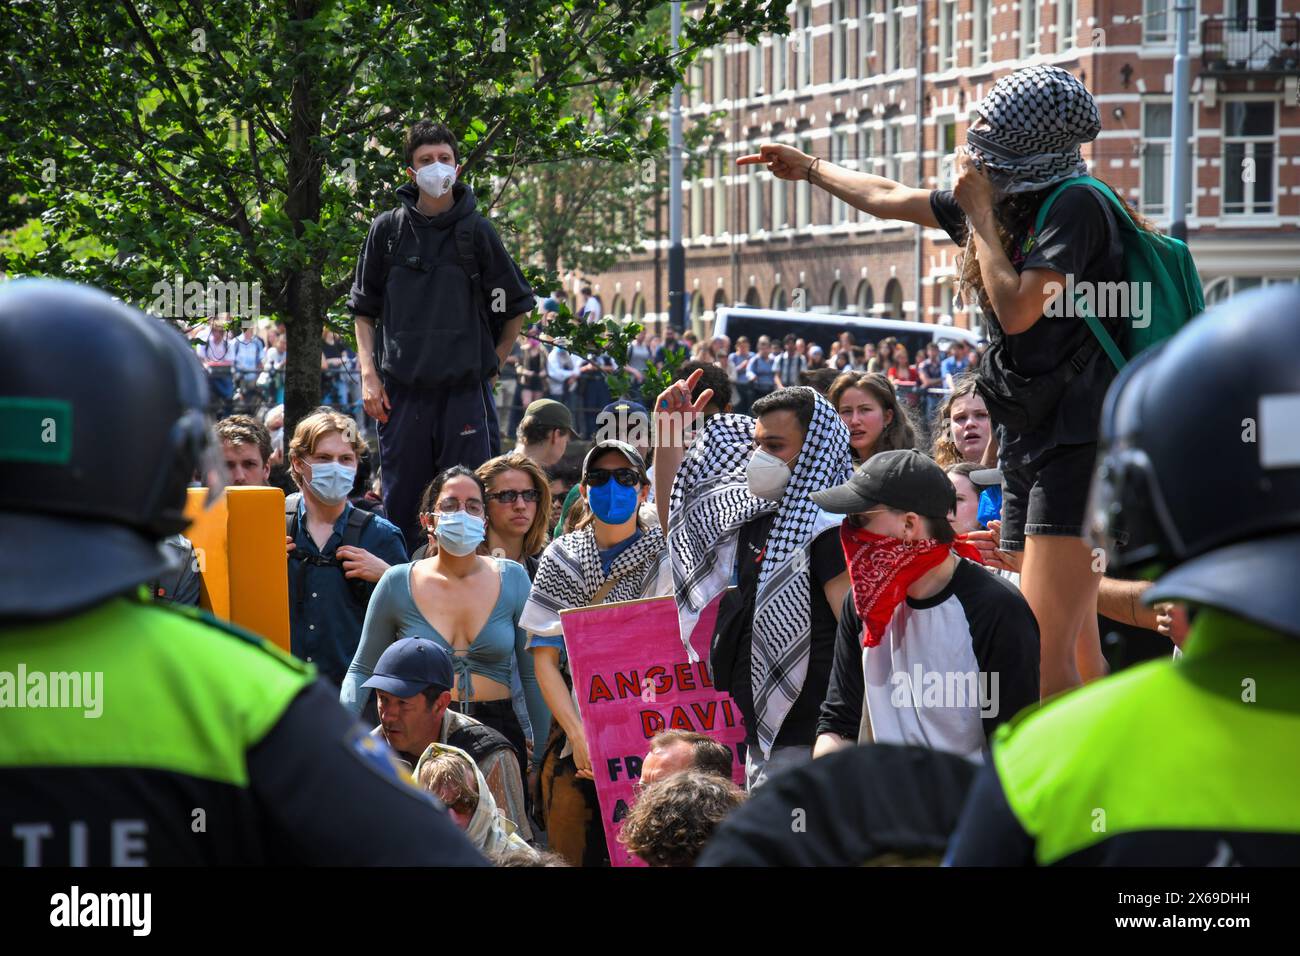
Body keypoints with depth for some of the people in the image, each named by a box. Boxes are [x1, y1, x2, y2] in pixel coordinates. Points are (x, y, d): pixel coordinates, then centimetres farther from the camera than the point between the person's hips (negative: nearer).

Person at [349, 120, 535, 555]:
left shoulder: (476, 232, 4)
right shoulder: (387, 230, 7)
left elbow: (517, 306, 14)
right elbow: (364, 310, 12)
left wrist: (491, 363, 7)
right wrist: (369, 374, 2)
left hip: (466, 389, -1)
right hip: (403, 392, 1)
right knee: (401, 505, 3)